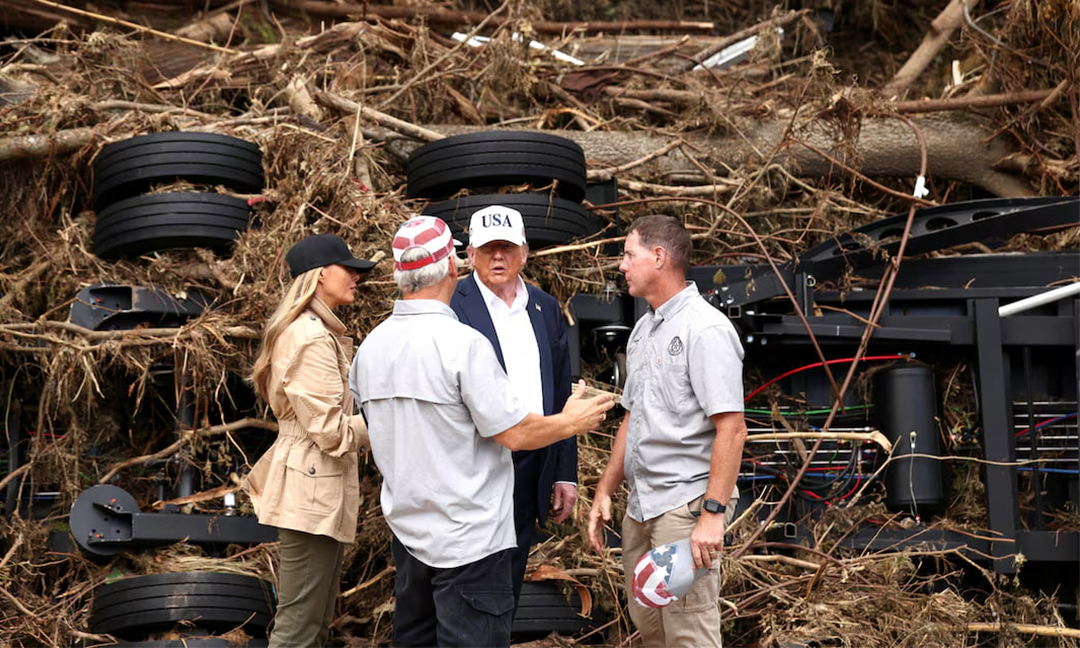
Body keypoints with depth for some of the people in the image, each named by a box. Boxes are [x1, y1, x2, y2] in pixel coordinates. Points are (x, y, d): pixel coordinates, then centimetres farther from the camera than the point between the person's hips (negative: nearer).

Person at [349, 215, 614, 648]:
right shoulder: (463, 344, -18)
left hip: (407, 529, 7)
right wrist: (572, 422, 3)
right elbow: (513, 433, -15)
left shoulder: (370, 347, 4)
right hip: (468, 539, -7)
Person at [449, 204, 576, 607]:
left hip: (530, 472, 5)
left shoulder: (545, 309, 13)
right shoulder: (450, 307, -6)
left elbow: (560, 395, 15)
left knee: (507, 589, 11)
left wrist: (565, 473, 12)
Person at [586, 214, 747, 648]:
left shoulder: (705, 329, -14)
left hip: (686, 505, -9)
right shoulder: (644, 330, 15)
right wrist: (604, 492, 18)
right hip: (641, 506, 9)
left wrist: (713, 513, -24)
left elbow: (731, 429, -19)